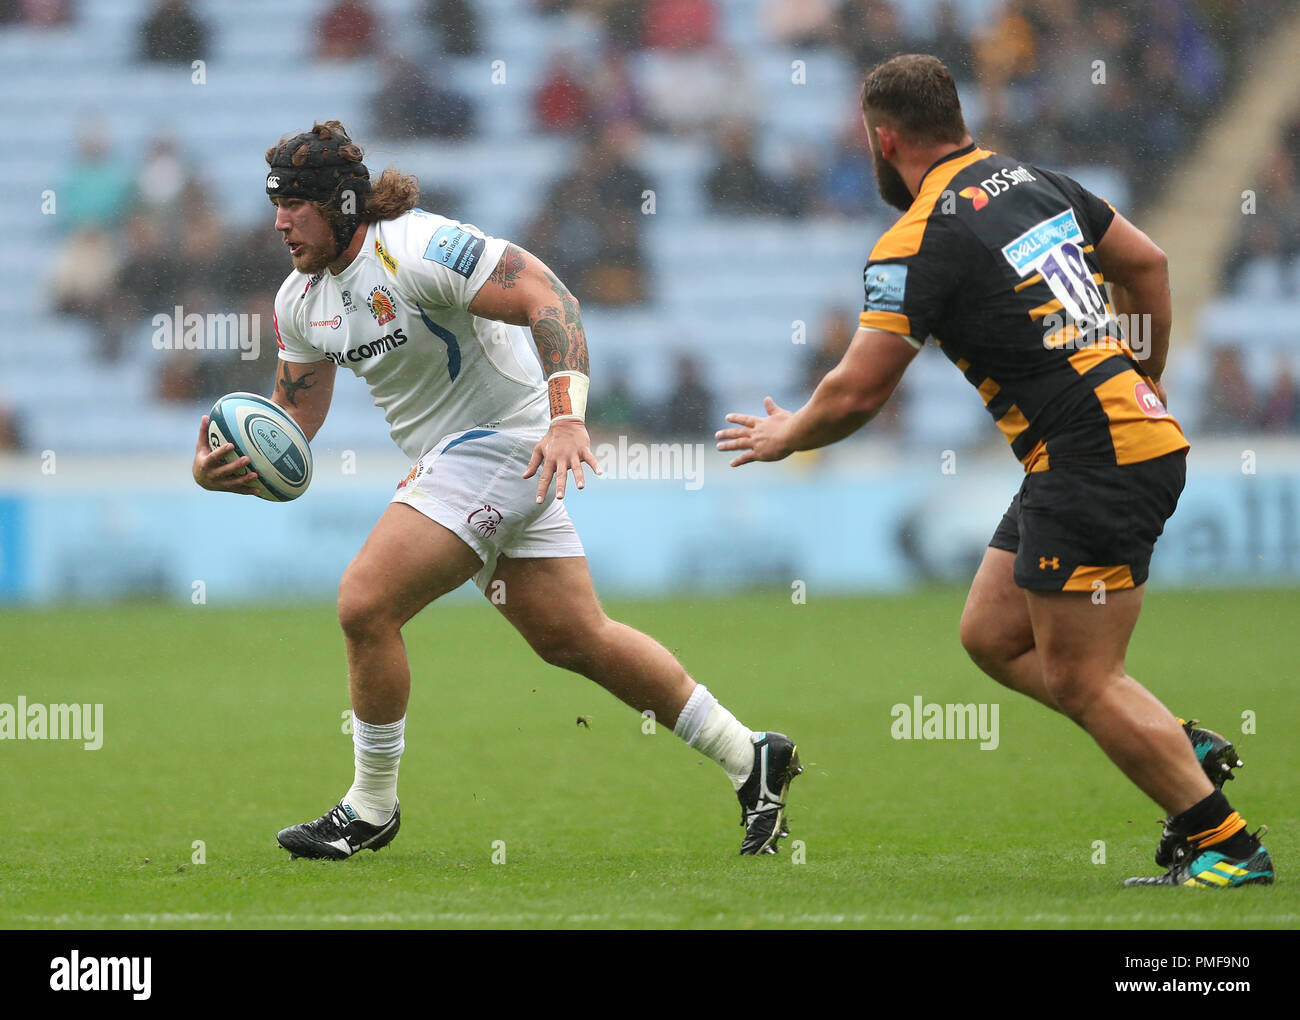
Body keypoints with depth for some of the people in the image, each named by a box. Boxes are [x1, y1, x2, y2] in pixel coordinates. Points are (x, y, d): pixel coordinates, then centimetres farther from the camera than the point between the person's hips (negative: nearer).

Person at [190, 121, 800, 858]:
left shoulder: (417, 247, -21)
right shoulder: (301, 300, 6)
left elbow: (547, 299, -26)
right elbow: (293, 422, 12)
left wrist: (566, 416, -37)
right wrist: (225, 469, -9)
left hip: (504, 443, -9)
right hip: (449, 459, 9)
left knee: (365, 604, -16)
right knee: (575, 639, 10)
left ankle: (371, 809, -1)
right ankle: (751, 758, 20)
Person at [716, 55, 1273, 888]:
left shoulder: (919, 242, -11)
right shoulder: (1034, 181, 13)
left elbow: (857, 392, -10)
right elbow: (1148, 264, 23)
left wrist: (786, 437, 10)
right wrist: (1147, 380, 34)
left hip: (1091, 460, -9)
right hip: (1138, 429, 9)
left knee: (1078, 681, -3)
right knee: (992, 636, 14)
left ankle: (1225, 844, -1)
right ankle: (1183, 749, 13)